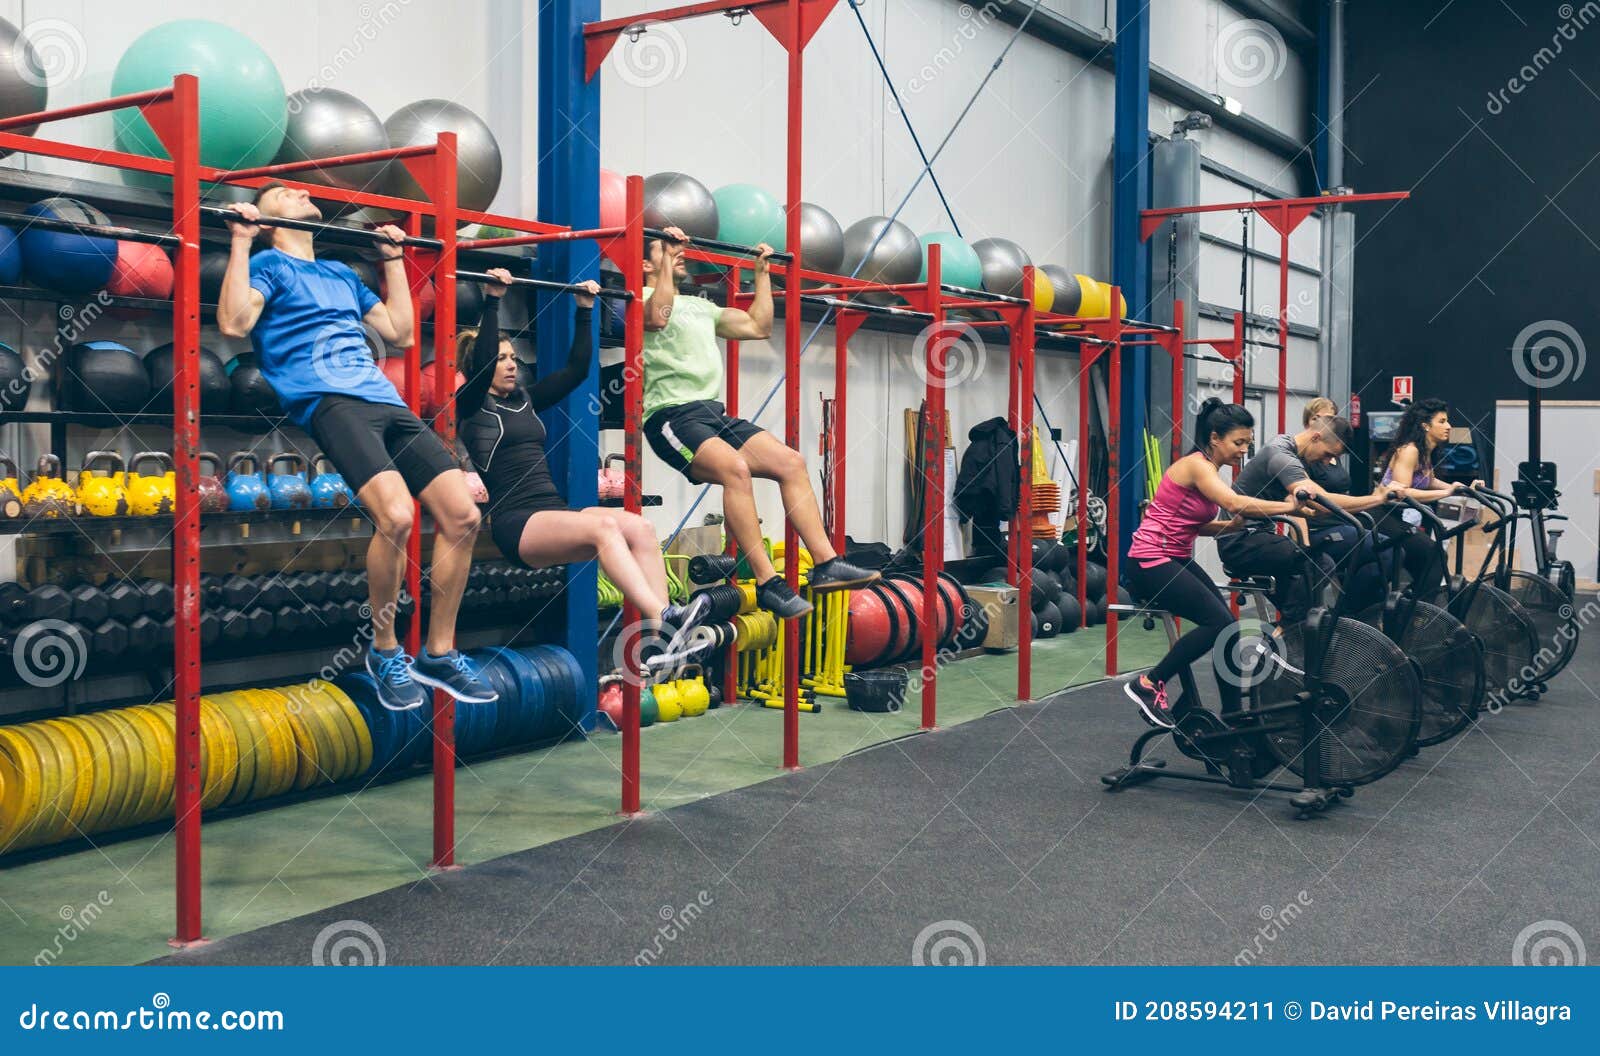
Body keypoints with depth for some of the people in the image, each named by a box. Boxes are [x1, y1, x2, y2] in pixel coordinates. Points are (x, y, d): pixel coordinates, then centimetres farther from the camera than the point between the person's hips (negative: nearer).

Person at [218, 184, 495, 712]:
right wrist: (241, 240, -3)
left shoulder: (341, 273, 31)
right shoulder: (269, 264, 11)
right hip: (330, 401, -7)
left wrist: (393, 259, 36)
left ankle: (438, 654, 4)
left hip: (386, 400, 7)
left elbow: (400, 332, 30)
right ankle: (385, 653, -7)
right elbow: (234, 322, -7)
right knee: (395, 516, -29)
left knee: (462, 515, -9)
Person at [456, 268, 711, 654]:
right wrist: (492, 300, -14)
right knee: (602, 527, -34)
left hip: (554, 511, 7)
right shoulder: (472, 407, 6)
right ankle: (663, 619, -47)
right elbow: (482, 363, -13)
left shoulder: (525, 400, 25)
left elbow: (575, 369, 25)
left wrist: (584, 310, 22)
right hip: (516, 523, -7)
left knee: (638, 526, -21)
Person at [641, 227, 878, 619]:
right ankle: (767, 583, -31)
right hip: (672, 415, -8)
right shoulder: (643, 298, 4)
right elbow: (658, 316, -22)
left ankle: (826, 564, -12)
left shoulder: (699, 306, 28)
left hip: (714, 412, 8)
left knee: (790, 462, -11)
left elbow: (758, 327, 28)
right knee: (735, 468, -34)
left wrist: (761, 271, 30)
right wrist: (668, 256, -16)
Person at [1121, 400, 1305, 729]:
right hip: (1150, 562, -9)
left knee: (1228, 628, 2)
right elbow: (1235, 503, -33)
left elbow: (1196, 524, 12)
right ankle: (1148, 685, -9)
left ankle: (1232, 716, 12)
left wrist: (1233, 526, -4)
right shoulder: (1196, 465, -16)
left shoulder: (1209, 468, 12)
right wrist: (1290, 507, -34)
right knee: (1217, 622, -20)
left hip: (1176, 560, 9)